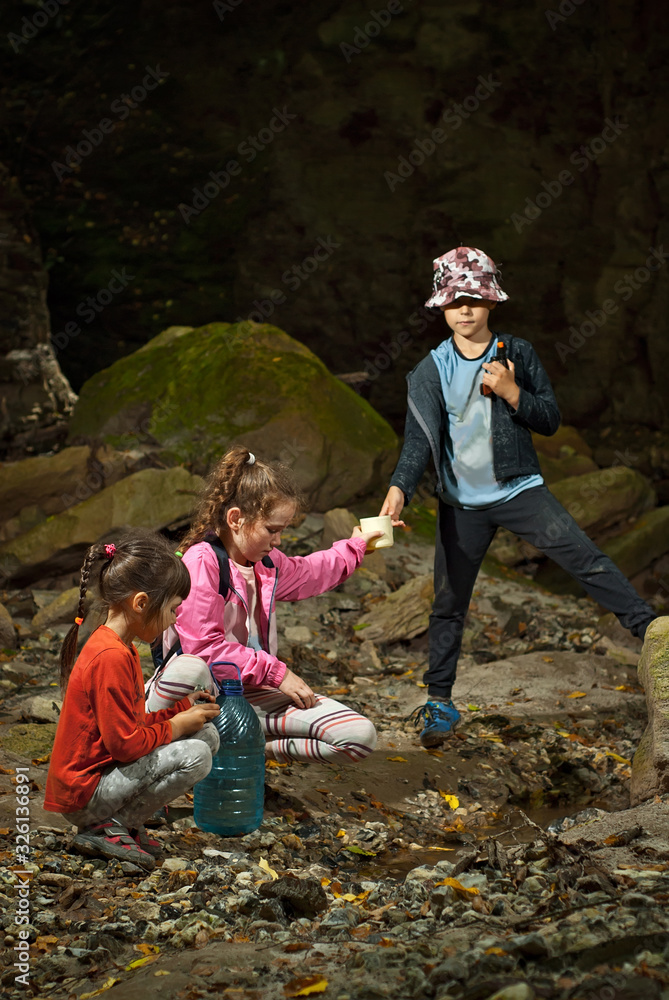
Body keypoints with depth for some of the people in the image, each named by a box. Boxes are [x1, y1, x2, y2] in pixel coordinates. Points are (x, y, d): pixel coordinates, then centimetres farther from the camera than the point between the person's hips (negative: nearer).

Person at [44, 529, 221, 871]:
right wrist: (177, 725, -9)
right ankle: (105, 829, -10)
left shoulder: (119, 648, 11)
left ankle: (122, 821, 5)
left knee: (207, 735, 6)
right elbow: (125, 744, -23)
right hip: (83, 795, -10)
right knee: (195, 756, -22)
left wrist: (181, 708, 8)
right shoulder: (111, 658, -23)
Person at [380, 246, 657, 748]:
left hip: (521, 489, -1)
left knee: (587, 558, -17)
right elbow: (421, 437, -12)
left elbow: (550, 419, 1)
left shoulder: (518, 353, -1)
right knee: (449, 605, 5)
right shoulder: (431, 371, -3)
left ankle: (651, 631, -14)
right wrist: (400, 489, -28)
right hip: (463, 502, 1)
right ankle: (439, 702, 17)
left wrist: (512, 393, -18)